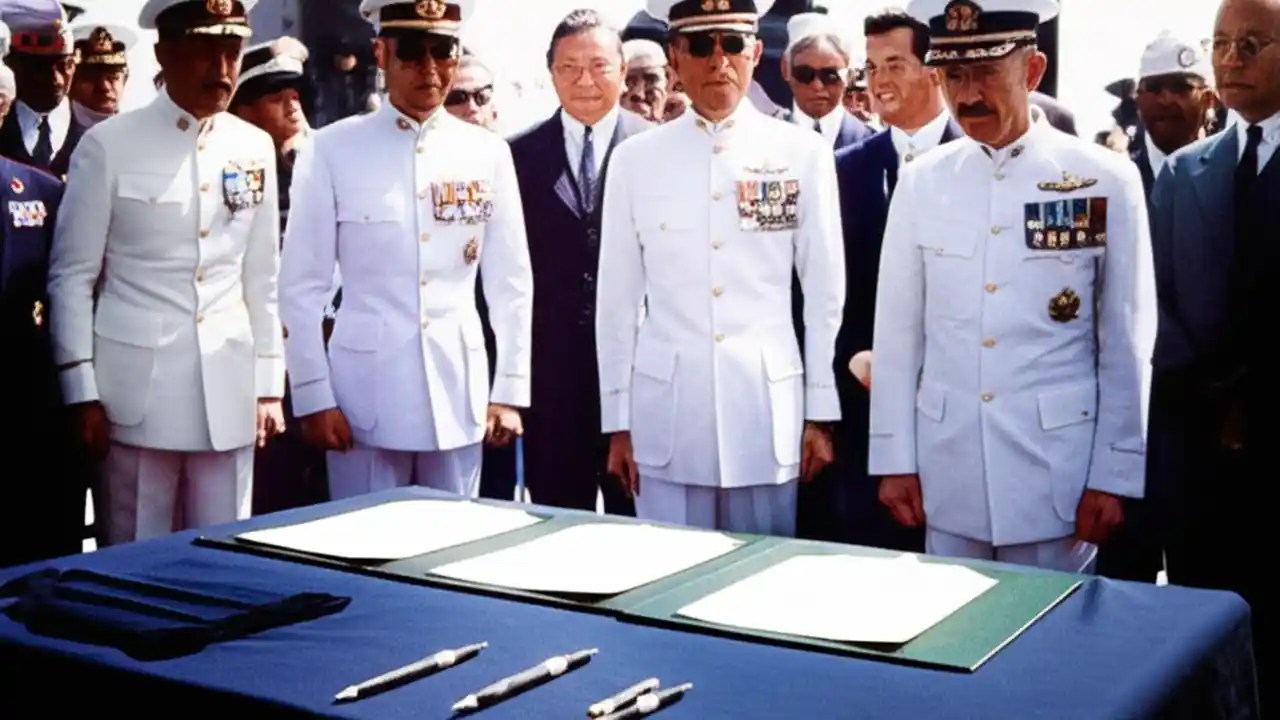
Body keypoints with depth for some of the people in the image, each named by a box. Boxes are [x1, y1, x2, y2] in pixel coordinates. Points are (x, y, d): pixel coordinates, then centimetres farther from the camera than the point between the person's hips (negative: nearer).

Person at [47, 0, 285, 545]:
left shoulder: (255, 148, 8)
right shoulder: (109, 145, -3)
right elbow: (72, 275, -1)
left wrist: (268, 384, 9)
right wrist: (83, 391, -5)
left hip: (229, 391, 3)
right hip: (138, 390, -3)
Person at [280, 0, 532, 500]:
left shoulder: (488, 154, 4)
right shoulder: (333, 150, -3)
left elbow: (511, 284, 6)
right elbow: (302, 285, -2)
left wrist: (511, 390, 2)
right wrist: (313, 397, -5)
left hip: (459, 396, 2)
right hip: (365, 398, -2)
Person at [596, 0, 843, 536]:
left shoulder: (803, 153, 1)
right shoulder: (636, 159, 3)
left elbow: (825, 291, 4)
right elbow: (617, 299, 5)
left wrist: (821, 413, 3)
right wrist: (617, 421, 4)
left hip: (767, 409, 0)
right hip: (666, 415, 1)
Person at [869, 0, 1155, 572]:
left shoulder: (1106, 181, -4)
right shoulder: (920, 182, 2)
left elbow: (1128, 345, -2)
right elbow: (897, 332, 4)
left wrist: (1114, 475, -4)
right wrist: (894, 459, 3)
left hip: (1059, 470, -2)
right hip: (945, 472, 2)